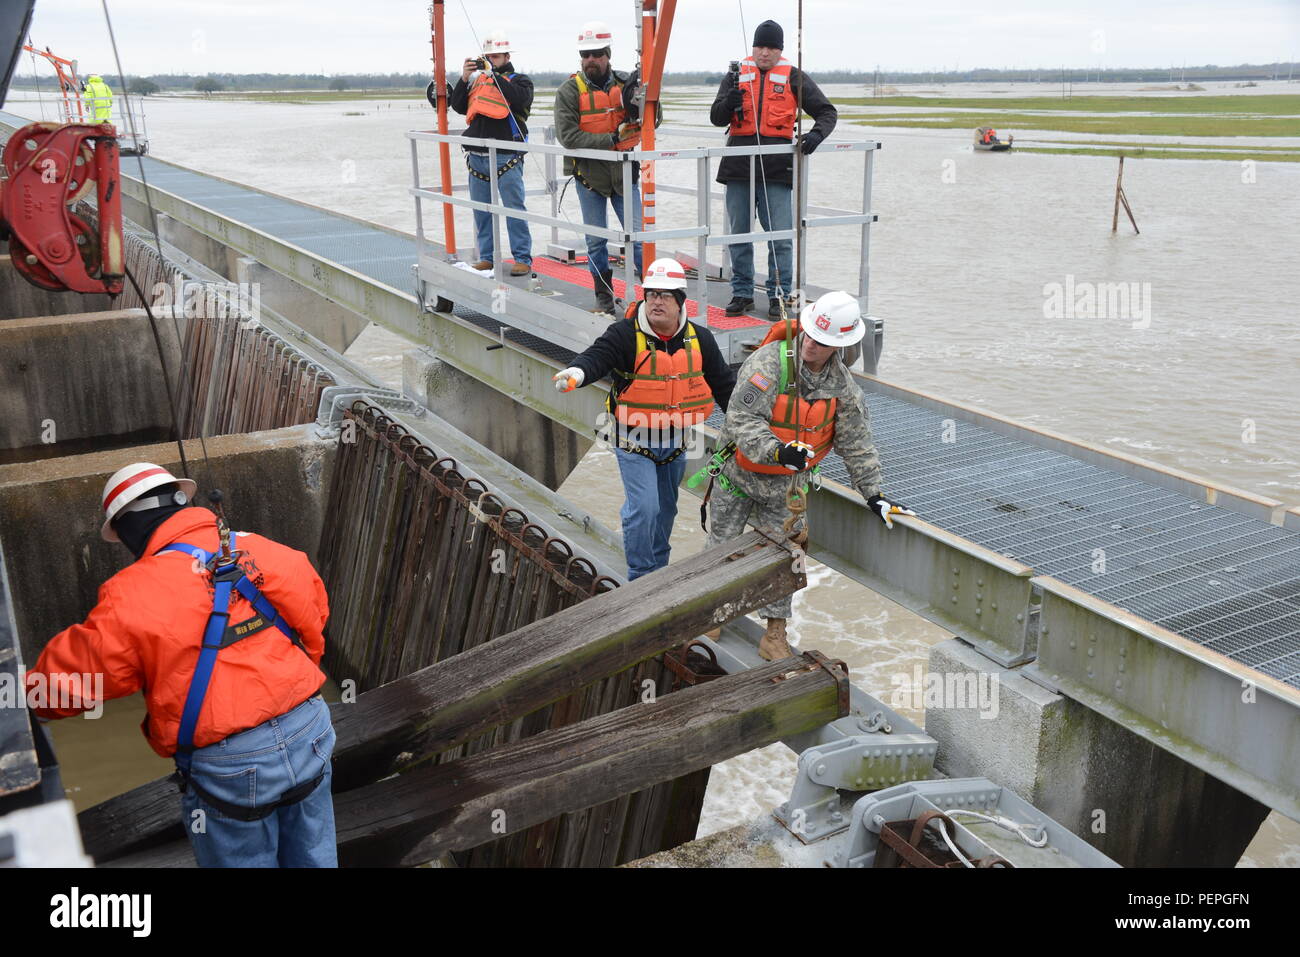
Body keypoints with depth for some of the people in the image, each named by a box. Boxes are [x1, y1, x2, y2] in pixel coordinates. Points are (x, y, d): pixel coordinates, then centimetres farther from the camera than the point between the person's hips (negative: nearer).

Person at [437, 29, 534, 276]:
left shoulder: (519, 79, 6)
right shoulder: (477, 78, 17)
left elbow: (521, 98, -16)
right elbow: (458, 107, 10)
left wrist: (495, 76, -16)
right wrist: (464, 79, -3)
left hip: (507, 156, -5)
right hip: (477, 156, 5)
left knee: (514, 208, -7)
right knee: (481, 211, 8)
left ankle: (523, 258, -3)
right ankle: (486, 257, 16)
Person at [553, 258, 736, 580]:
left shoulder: (699, 339, -1)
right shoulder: (625, 334, -15)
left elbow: (724, 383, 8)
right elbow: (597, 356, -32)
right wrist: (577, 373, -55)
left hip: (676, 439, 5)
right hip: (634, 439, -5)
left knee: (666, 507, 18)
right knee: (643, 508, -12)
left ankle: (659, 571, 39)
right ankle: (640, 579, 6)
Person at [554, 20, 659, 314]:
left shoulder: (624, 83, 3)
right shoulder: (570, 89, -5)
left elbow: (653, 121, 2)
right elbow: (568, 136, -13)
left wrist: (638, 104, -19)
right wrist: (611, 139, -17)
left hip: (623, 172, 1)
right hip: (588, 174, -1)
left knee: (638, 234, 1)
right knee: (596, 241, 7)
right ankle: (604, 298, 17)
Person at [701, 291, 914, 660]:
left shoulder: (843, 385, -7)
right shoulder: (770, 361, -23)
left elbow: (856, 442, 2)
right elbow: (741, 419, -29)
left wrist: (874, 494, -1)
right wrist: (777, 452, -44)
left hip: (786, 487, 3)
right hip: (739, 474, -3)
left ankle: (775, 636, 19)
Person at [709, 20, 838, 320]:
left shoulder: (794, 77, 6)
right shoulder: (737, 75, 10)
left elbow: (827, 111, 8)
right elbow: (716, 118, 6)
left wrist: (817, 133, -13)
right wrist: (729, 102, -16)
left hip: (777, 170, -2)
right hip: (738, 166, 3)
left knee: (781, 237, -4)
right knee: (739, 234, 8)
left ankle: (781, 295, 6)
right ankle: (742, 293, 19)